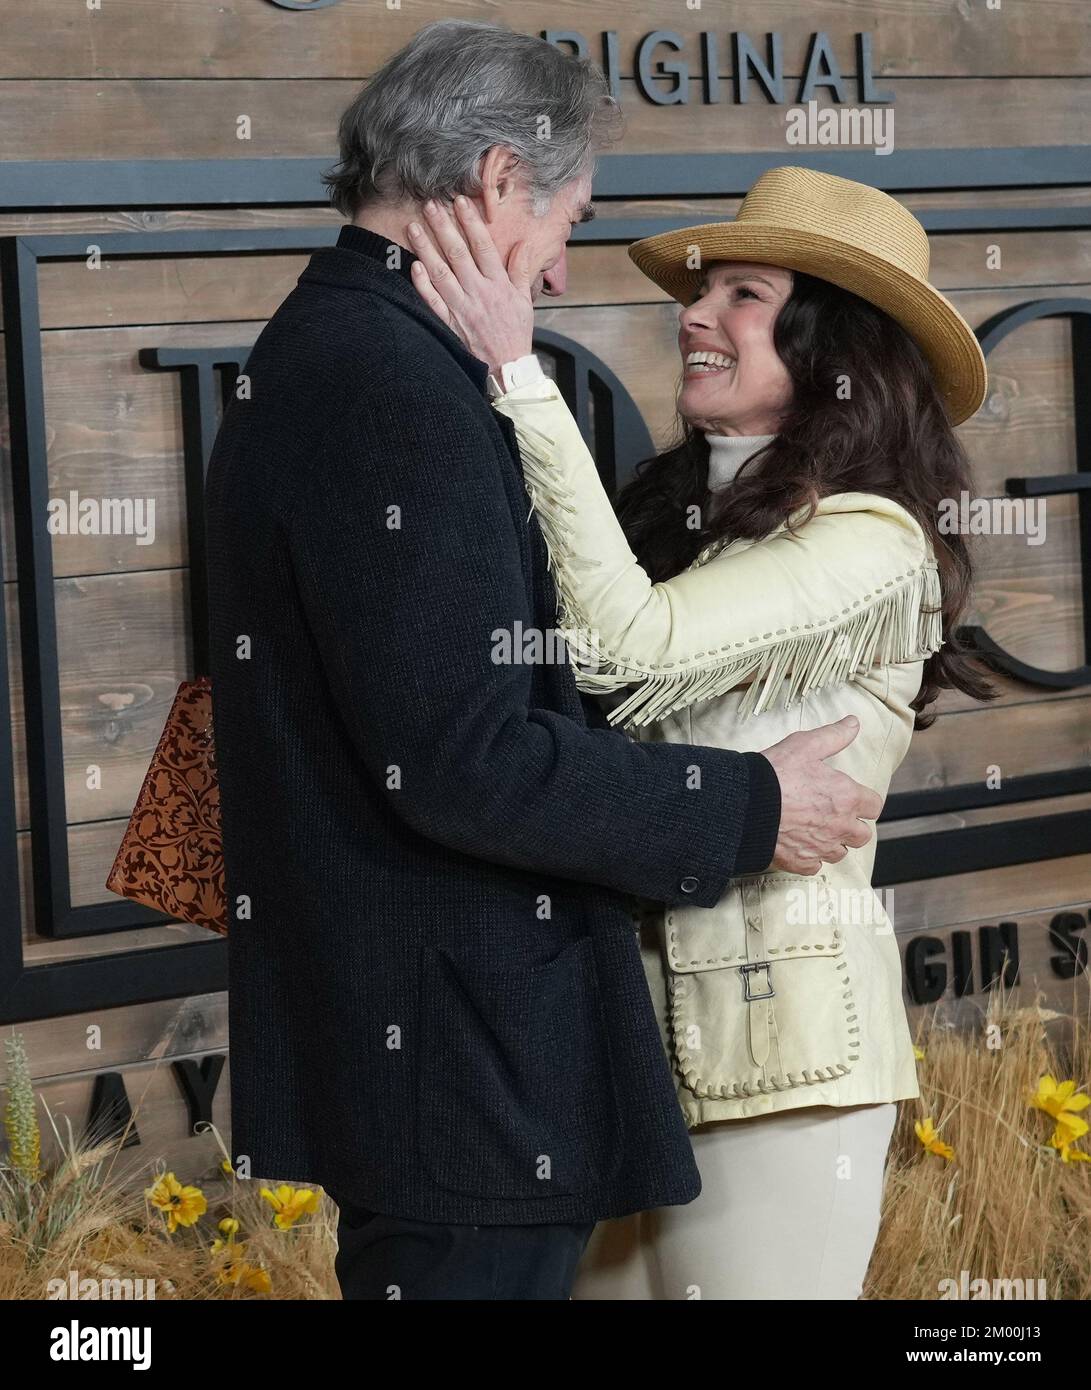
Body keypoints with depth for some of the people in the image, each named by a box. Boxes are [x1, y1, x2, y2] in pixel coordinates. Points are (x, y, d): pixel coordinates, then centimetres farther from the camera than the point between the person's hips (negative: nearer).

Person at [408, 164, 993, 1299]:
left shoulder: (866, 540, -12)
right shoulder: (670, 511, 11)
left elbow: (630, 642, -25)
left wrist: (520, 377, -25)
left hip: (773, 1039, -7)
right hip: (622, 1020, 7)